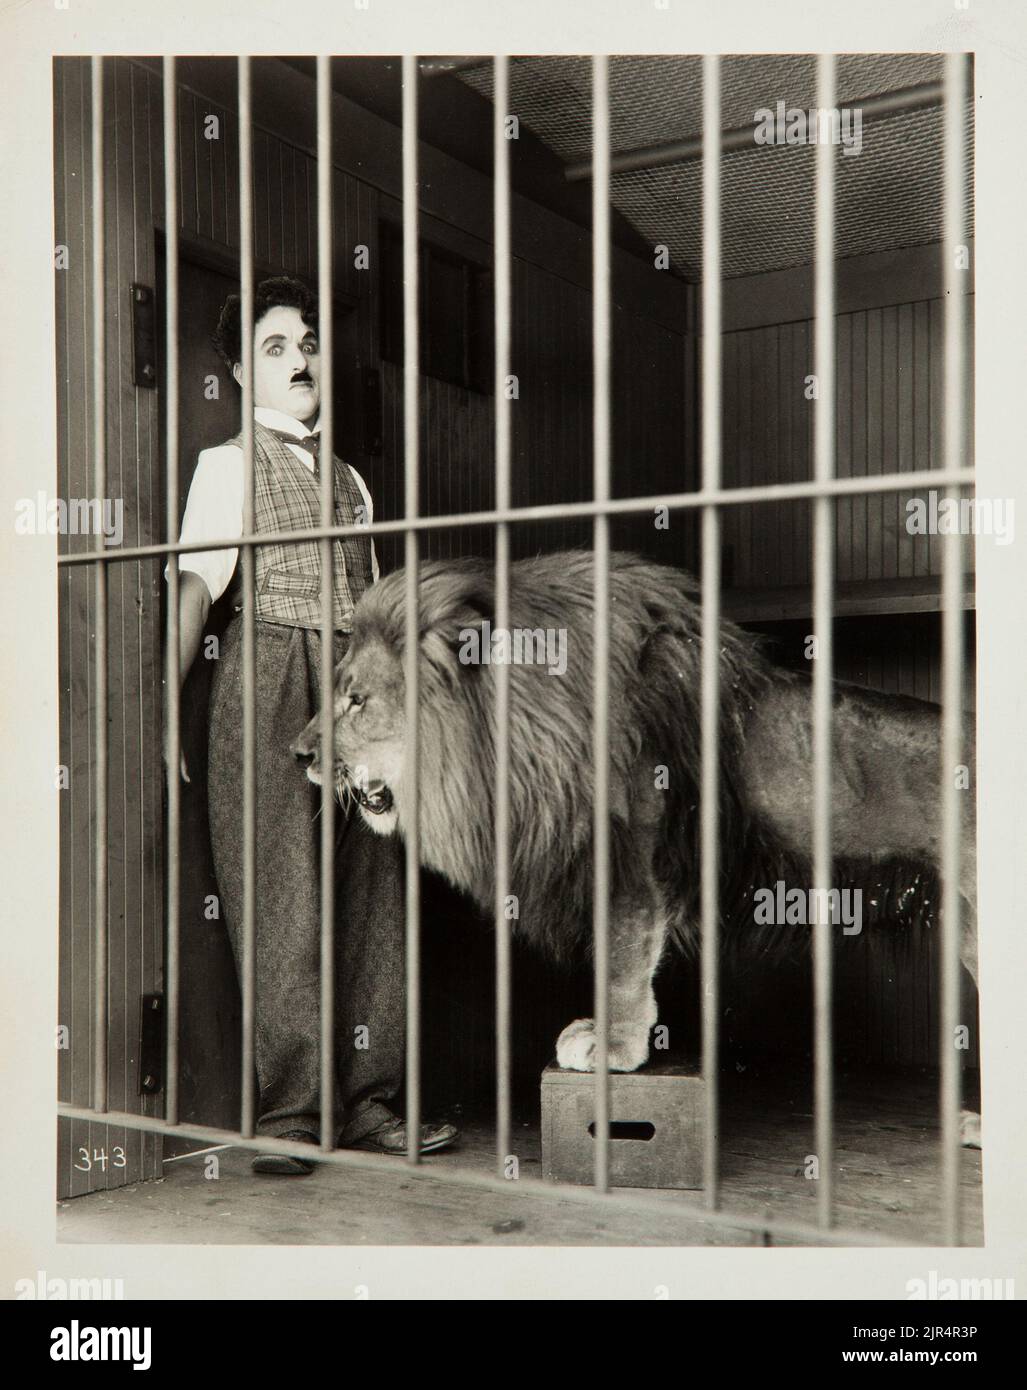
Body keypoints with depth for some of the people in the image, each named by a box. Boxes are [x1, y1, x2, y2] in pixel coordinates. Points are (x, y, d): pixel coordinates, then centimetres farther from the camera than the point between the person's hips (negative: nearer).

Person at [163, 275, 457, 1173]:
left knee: (372, 895, 2)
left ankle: (366, 1102, 10)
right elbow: (197, 587, -4)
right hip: (269, 680, -5)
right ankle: (289, 1112, 2)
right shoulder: (230, 463, 7)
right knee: (282, 900, -5)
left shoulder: (350, 478, 21)